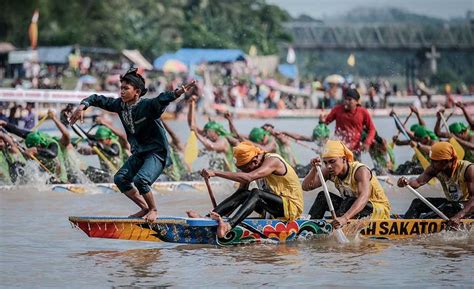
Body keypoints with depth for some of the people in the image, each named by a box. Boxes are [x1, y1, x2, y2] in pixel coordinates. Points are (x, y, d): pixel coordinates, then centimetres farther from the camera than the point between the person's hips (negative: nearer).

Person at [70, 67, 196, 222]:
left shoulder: (148, 105, -22)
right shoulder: (120, 105, -2)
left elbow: (163, 99, -42)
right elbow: (98, 99, 7)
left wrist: (177, 92, -61)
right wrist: (82, 106, -10)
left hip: (157, 152, -8)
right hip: (139, 152, 8)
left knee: (140, 180, -26)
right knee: (120, 178, -1)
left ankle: (153, 210, 0)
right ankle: (145, 208, 13)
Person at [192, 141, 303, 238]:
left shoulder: (272, 161, -20)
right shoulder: (254, 167, 5)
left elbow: (248, 177, -34)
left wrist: (215, 173, -38)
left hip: (292, 207, -8)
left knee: (256, 193, -31)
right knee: (242, 194, -12)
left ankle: (229, 225, -50)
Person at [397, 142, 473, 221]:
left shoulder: (468, 169, -25)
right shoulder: (434, 169, -9)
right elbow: (418, 181, -17)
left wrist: (461, 214, -45)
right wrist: (407, 182, -42)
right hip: (451, 202, 6)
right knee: (417, 203, -5)